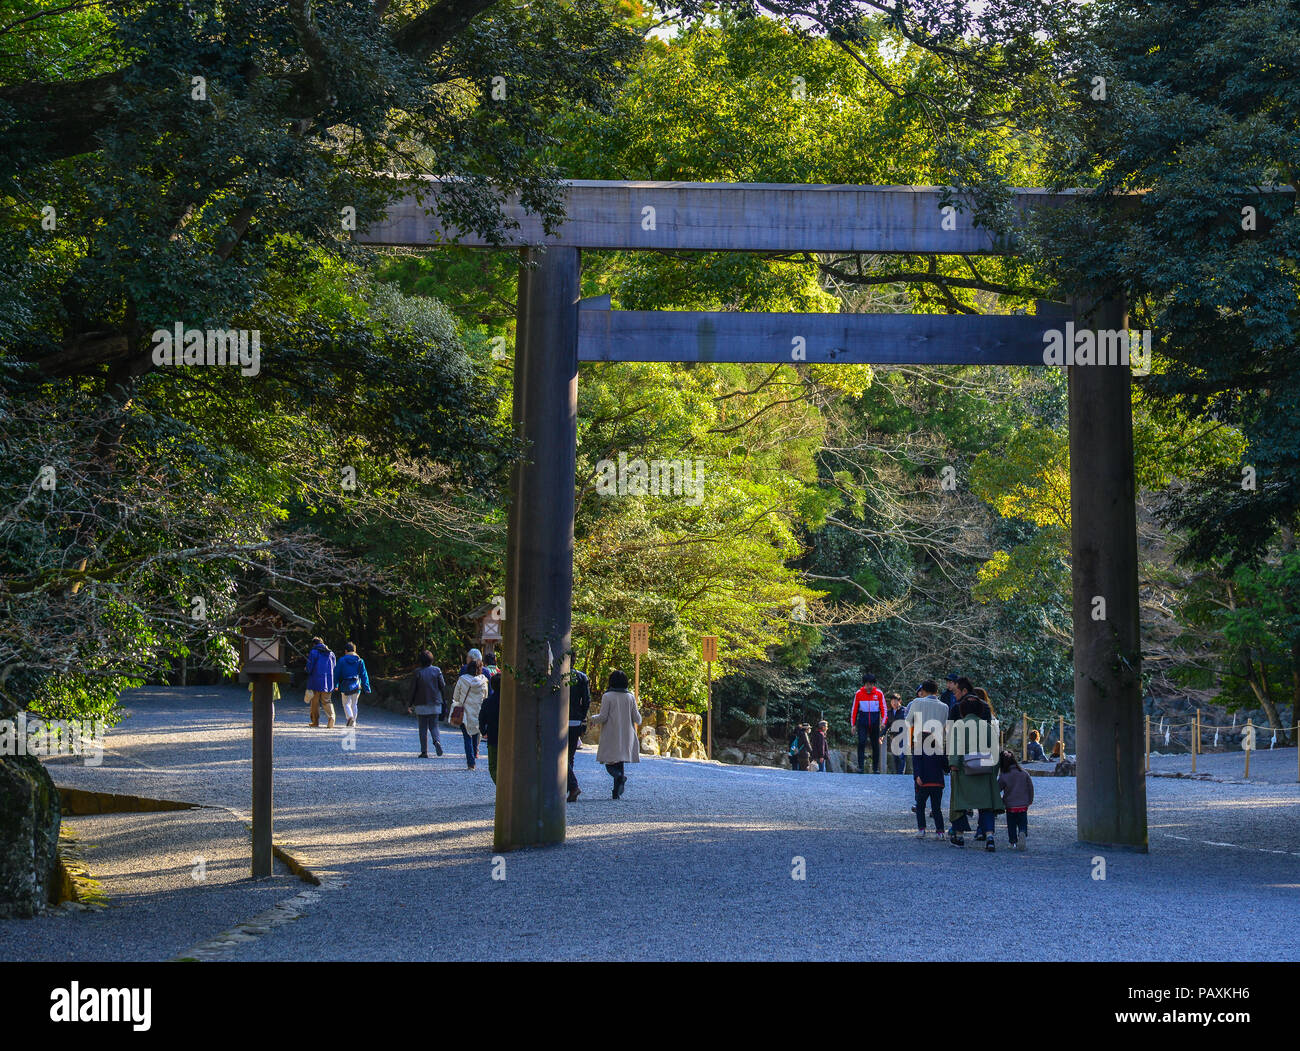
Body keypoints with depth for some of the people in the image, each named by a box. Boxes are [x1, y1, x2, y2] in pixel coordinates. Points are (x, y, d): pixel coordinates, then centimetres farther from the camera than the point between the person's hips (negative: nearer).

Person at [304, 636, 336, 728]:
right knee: (327, 702, 6)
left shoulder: (314, 652, -5)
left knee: (315, 702, 9)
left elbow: (309, 668, -7)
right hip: (328, 682, 4)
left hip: (316, 682, -4)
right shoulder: (331, 653, 10)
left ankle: (315, 721, 14)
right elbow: (334, 668, 13)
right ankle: (331, 716, -19)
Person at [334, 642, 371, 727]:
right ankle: (353, 722, 13)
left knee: (346, 703, 4)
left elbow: (336, 673, 1)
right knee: (354, 704, 13)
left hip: (345, 686, -2)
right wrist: (367, 688, 5)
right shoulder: (360, 661, 3)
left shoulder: (342, 660, -2)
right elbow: (364, 675, 3)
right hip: (356, 686, 2)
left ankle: (349, 716, -23)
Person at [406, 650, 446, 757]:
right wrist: (443, 699, 12)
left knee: (423, 728, 6)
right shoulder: (437, 670, -3)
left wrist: (410, 704, 4)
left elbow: (413, 689, -4)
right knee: (433, 725, 12)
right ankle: (437, 741, -17)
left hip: (421, 704, -1)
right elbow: (443, 686, -1)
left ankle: (424, 752, 3)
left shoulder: (417, 672, -7)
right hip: (435, 703, 1)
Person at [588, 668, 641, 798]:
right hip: (626, 737, 4)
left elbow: (603, 717, -10)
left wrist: (593, 719, 11)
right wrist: (639, 714, 29)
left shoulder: (607, 696, -8)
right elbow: (637, 719, 6)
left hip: (611, 736, -4)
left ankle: (620, 776, -29)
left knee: (610, 762, 1)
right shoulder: (630, 696, 4)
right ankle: (617, 791, 8)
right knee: (620, 762, 12)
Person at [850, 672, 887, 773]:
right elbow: (854, 709, 6)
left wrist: (883, 722, -9)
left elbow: (883, 709, 3)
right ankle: (861, 767, -12)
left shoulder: (879, 694, 1)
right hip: (862, 722, -1)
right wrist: (853, 724, 3)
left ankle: (876, 768, 15)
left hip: (875, 722, 1)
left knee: (875, 745, 6)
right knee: (861, 743, -13)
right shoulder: (858, 693, 1)